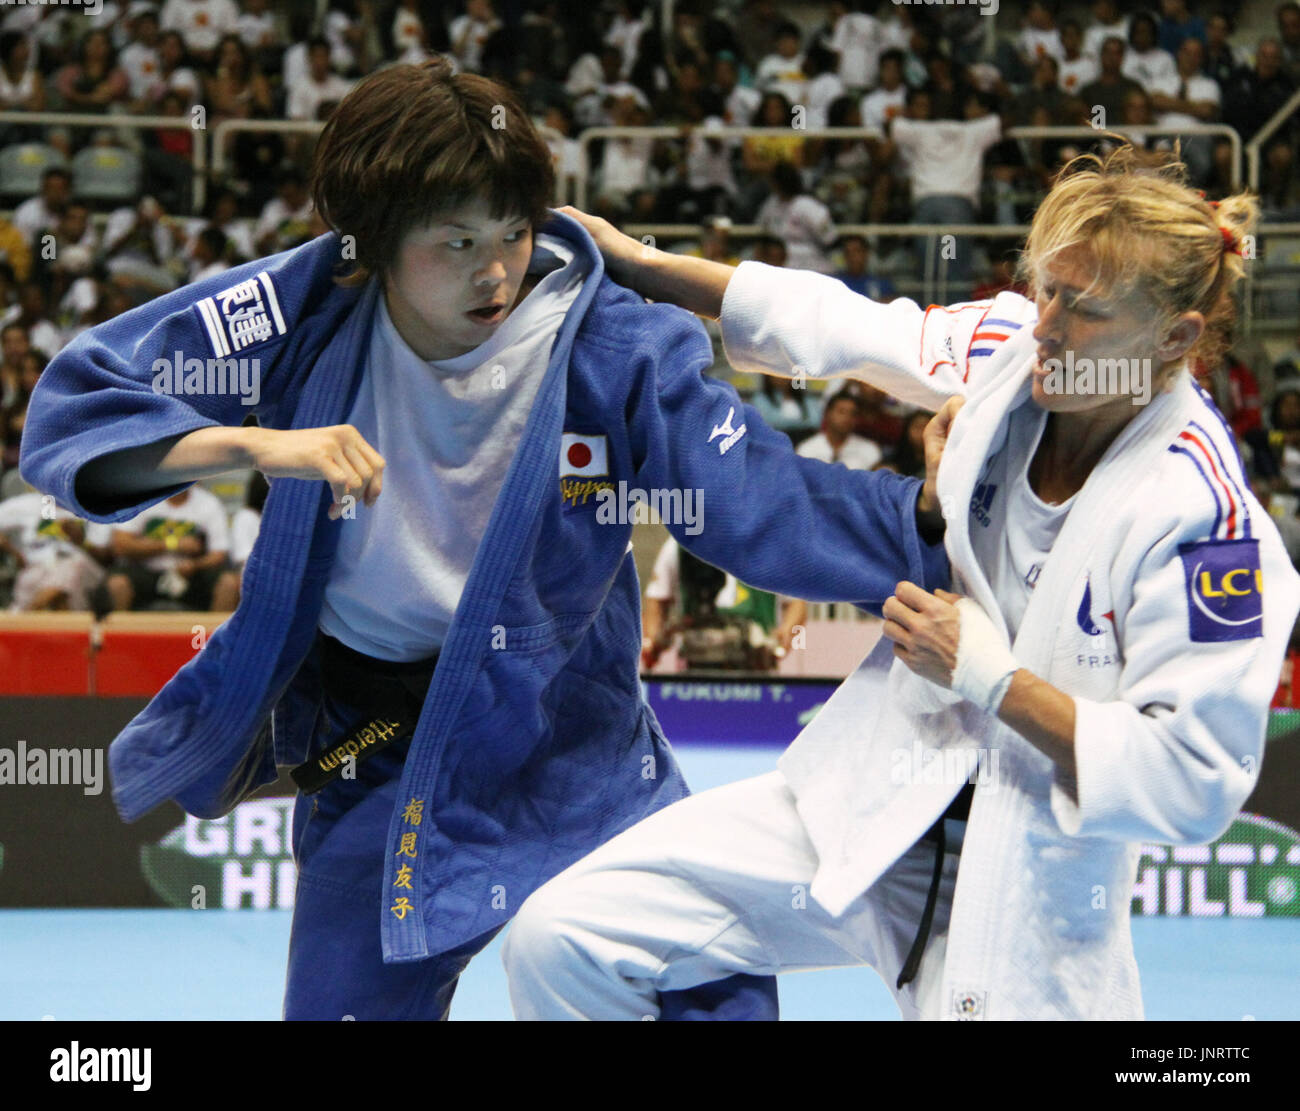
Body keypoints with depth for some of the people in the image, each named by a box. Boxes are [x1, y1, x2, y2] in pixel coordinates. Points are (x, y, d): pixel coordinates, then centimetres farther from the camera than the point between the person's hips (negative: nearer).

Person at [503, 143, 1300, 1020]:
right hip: (876, 804, 5)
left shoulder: (1202, 516, -23)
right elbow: (836, 326, 13)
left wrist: (994, 678, -20)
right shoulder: (1009, 348, -6)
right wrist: (641, 265, 14)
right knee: (564, 938, -5)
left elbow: (1199, 784, -22)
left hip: (1021, 892, -5)